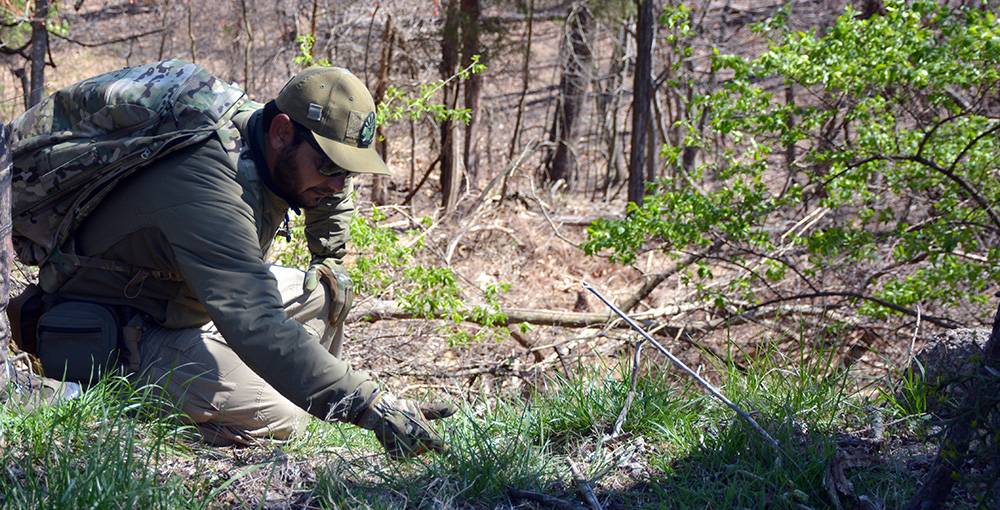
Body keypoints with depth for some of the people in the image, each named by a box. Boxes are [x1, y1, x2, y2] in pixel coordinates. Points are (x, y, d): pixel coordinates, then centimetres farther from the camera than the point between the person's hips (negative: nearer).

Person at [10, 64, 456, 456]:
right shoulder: (205, 189, -36)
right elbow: (259, 330, -47)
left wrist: (331, 260, 14)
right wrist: (372, 406, -51)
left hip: (189, 304, 10)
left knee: (325, 292, 4)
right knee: (275, 422, -25)